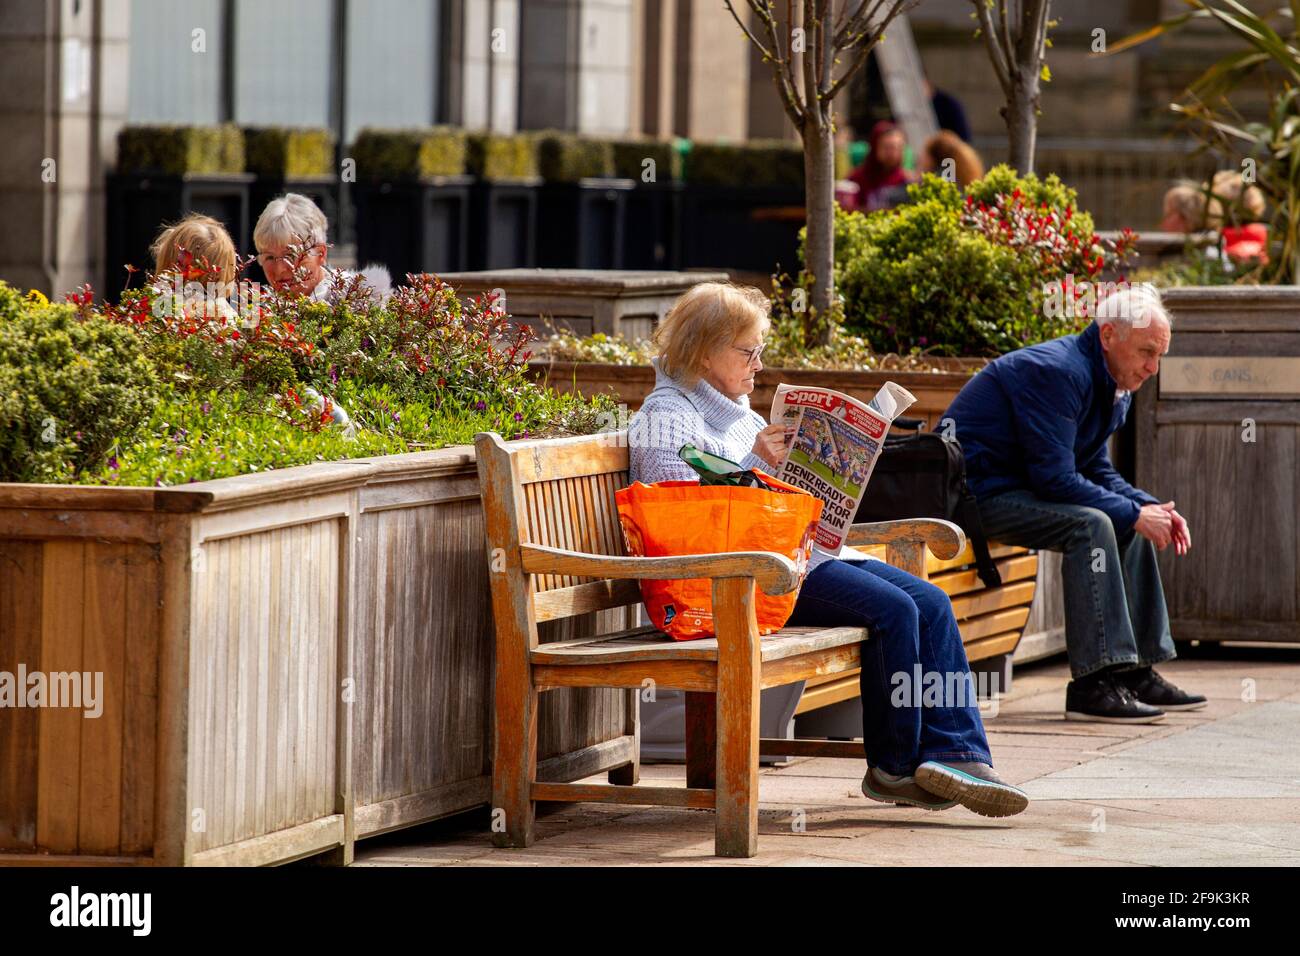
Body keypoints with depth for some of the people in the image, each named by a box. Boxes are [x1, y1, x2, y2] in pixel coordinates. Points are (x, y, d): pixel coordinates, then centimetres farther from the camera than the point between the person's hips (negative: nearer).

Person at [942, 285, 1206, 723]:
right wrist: (1133, 514, -21)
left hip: (1016, 486, 11)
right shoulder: (1059, 372, -23)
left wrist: (1151, 507, -2)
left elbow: (1097, 470, 15)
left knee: (1133, 526, 9)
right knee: (1091, 523, -28)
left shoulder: (1109, 385, 10)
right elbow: (1055, 477, -26)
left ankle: (1137, 672, 10)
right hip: (975, 489, -11)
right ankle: (1093, 684, -29)